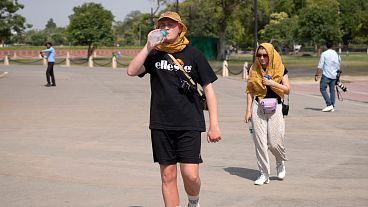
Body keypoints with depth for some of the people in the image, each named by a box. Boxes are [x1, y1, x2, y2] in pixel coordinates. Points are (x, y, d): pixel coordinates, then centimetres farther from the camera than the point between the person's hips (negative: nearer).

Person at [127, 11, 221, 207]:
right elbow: (132, 71, -8)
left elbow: (208, 89, 3)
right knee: (168, 175, 5)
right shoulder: (154, 55, 8)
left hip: (189, 124, -2)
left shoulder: (193, 54, 3)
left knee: (190, 175, -8)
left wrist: (214, 124, -3)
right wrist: (148, 47, -12)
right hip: (161, 125, 2)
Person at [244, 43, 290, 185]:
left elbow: (287, 89, -1)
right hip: (258, 107, 2)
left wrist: (272, 83, -14)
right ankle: (264, 174, 7)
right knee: (260, 142, -1)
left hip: (275, 107, -2)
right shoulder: (254, 69, 6)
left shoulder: (280, 69, 1)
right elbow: (250, 91, 7)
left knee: (274, 142, -4)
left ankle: (281, 163, 29)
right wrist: (248, 110, 2)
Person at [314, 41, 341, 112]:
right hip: (334, 75, 6)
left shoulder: (324, 54, -6)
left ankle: (329, 105, -13)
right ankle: (332, 107, 9)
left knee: (323, 89, -2)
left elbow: (320, 66, -10)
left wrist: (316, 75, -7)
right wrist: (337, 73, 29)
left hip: (326, 75, -6)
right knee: (332, 90, 10)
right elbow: (338, 66, 17)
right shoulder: (336, 54, 10)